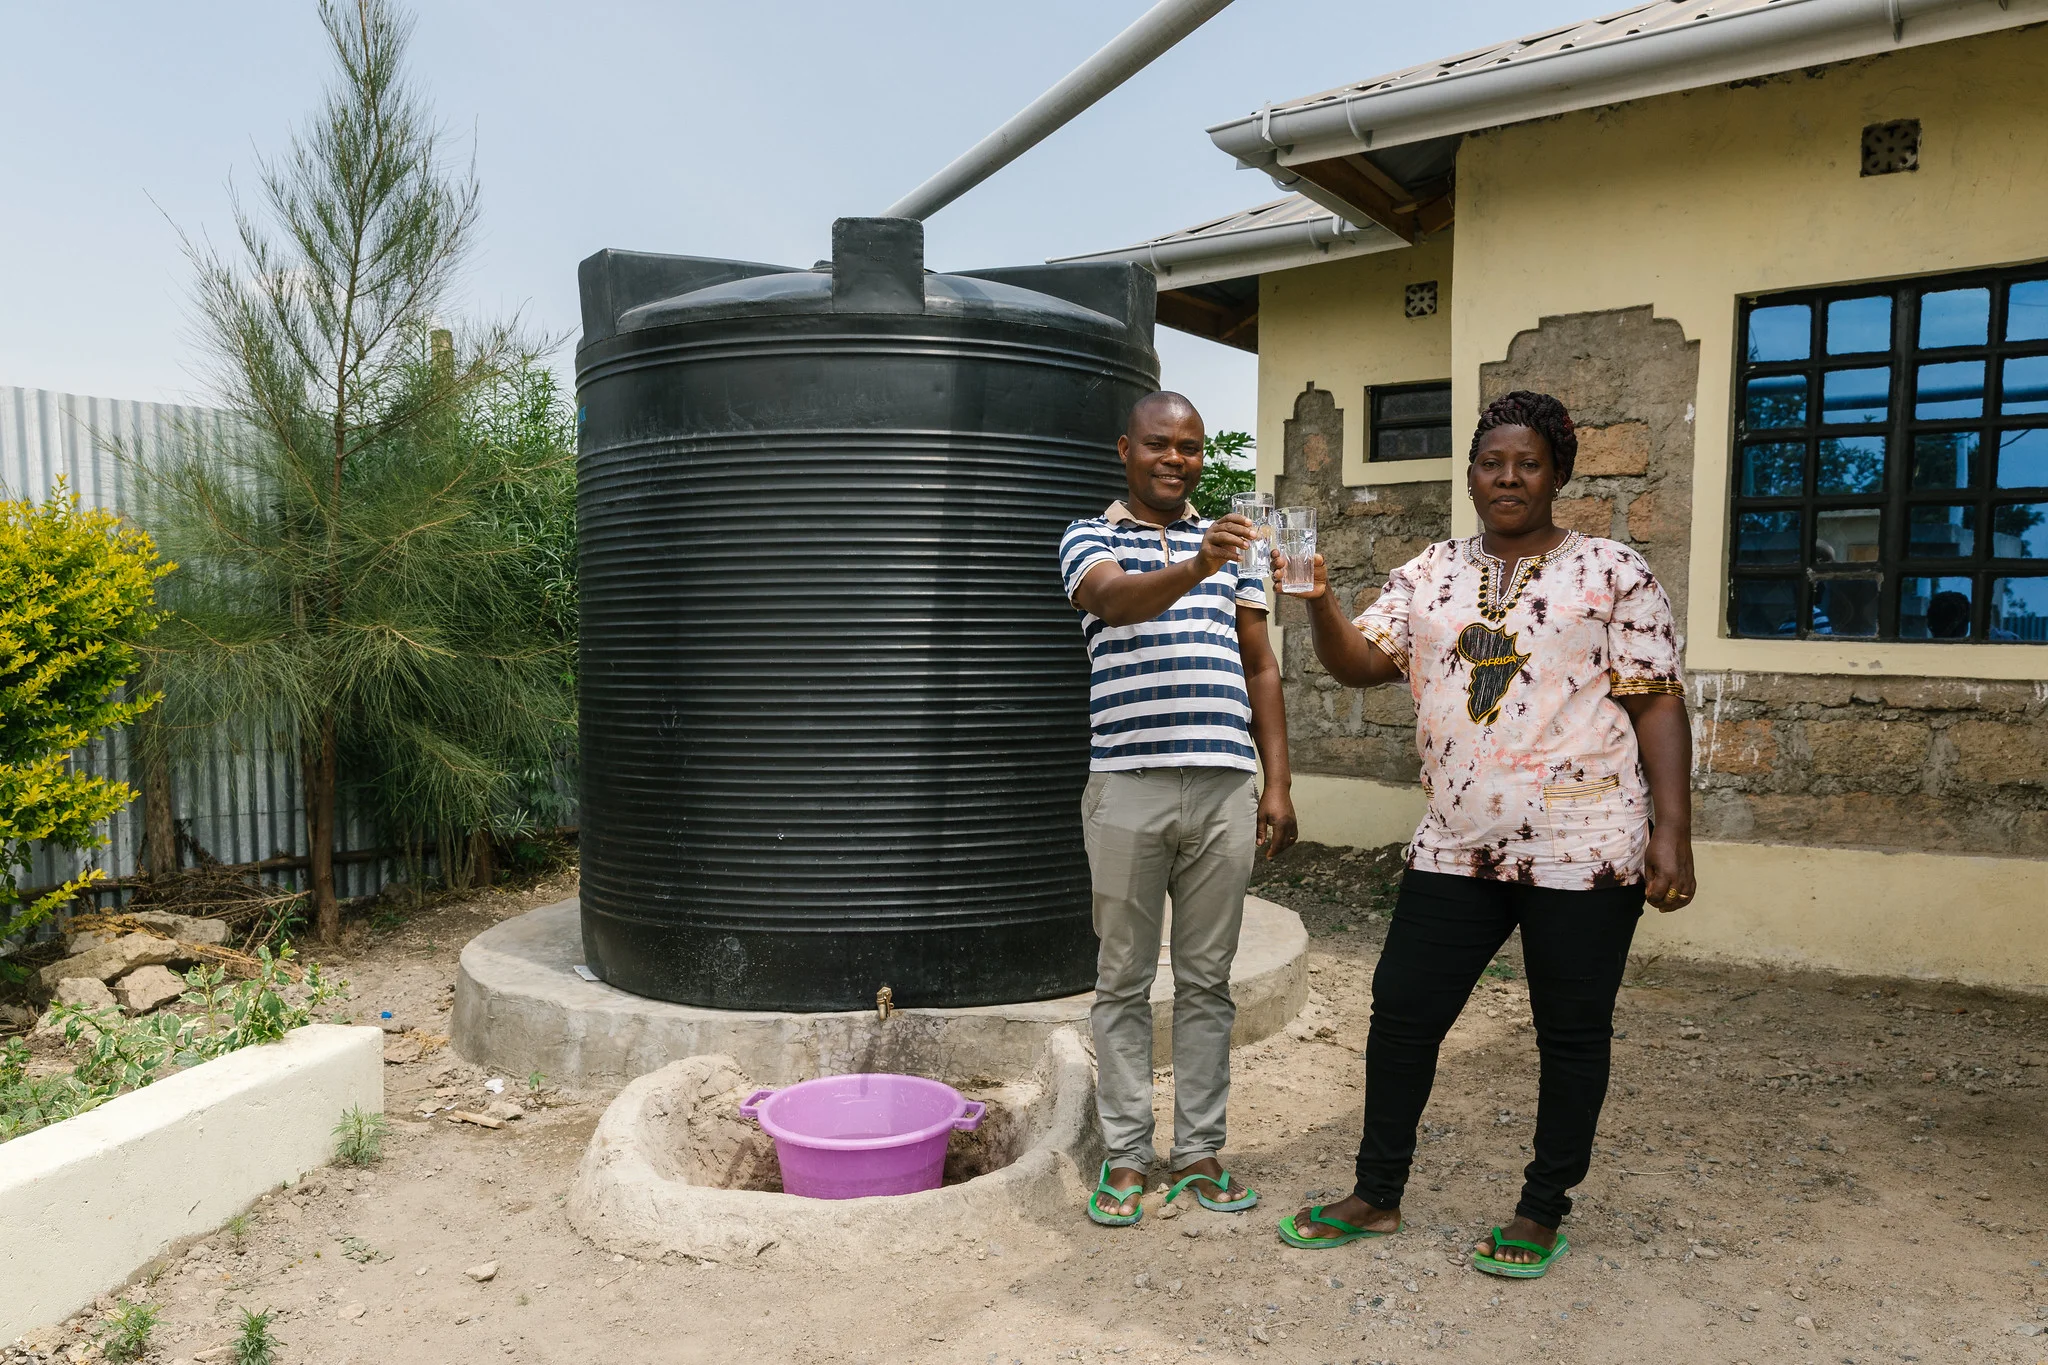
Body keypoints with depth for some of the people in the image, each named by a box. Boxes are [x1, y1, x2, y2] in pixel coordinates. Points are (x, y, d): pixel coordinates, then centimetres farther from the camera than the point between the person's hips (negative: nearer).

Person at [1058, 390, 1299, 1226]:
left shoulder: (1230, 544, 16)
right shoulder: (1090, 538, 5)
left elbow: (1260, 668, 15)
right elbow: (1117, 598, -19)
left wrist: (1277, 784, 8)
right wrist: (1192, 570, -39)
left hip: (1225, 788, 3)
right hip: (1129, 787, -3)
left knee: (1207, 980, 10)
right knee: (1124, 982, 5)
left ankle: (1199, 1151, 21)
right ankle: (1126, 1156, 16)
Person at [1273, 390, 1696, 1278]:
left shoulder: (1614, 573, 0)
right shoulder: (1428, 576, 11)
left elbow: (1658, 707, -3)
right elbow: (1360, 664, 1)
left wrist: (1673, 833, -10)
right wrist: (1319, 603, -18)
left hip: (1583, 848, -3)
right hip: (1456, 848, 4)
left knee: (1571, 1034, 8)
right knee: (1402, 1011, 7)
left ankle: (1543, 1213, 27)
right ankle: (1376, 1198, 23)